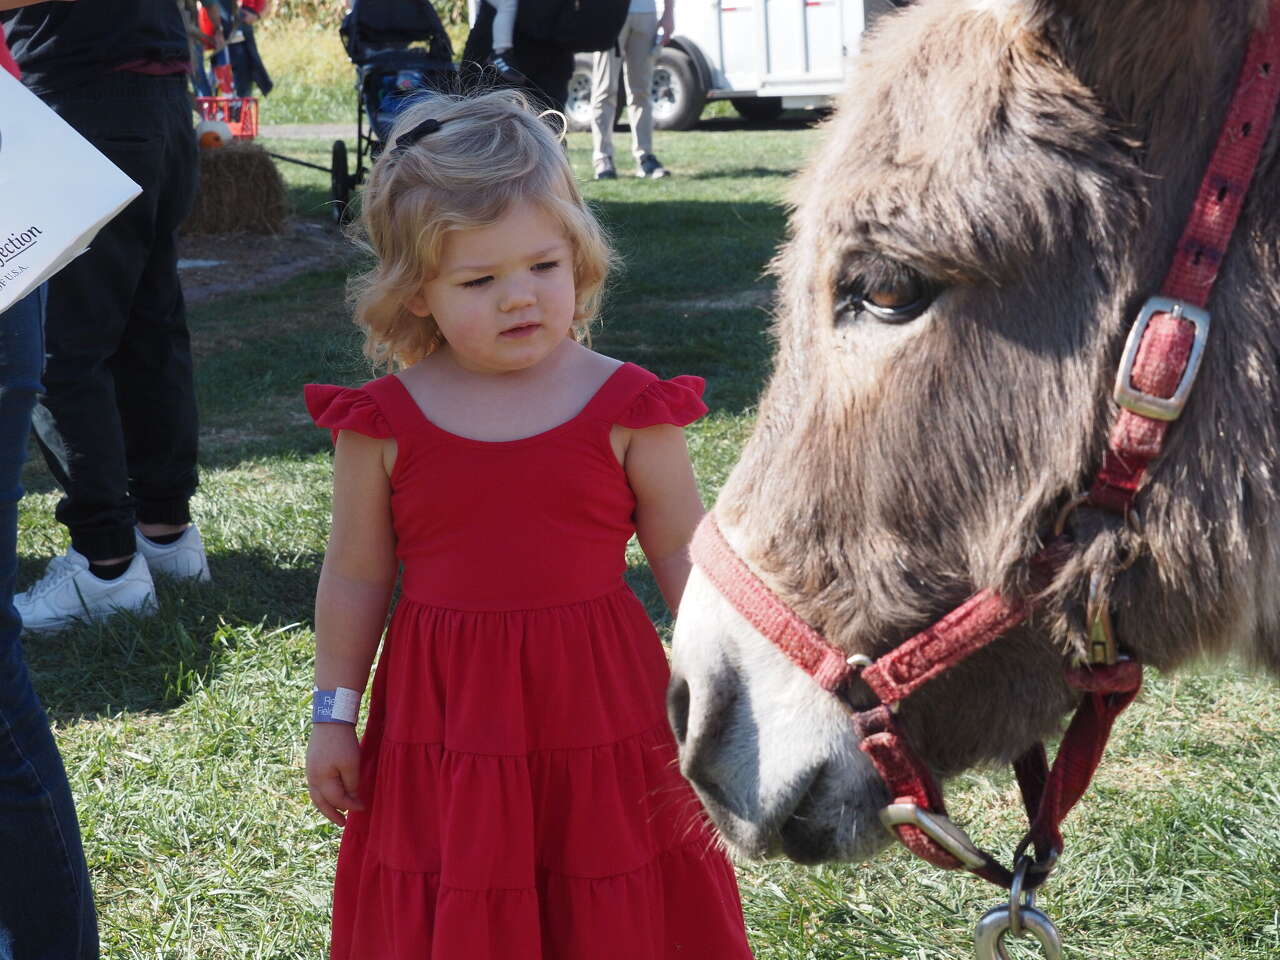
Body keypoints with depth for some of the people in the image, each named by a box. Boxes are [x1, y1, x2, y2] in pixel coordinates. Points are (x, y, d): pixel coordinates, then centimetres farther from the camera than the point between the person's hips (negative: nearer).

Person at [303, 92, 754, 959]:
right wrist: (333, 716, 7)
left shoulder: (624, 407, -6)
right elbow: (355, 576, 4)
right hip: (445, 718, 0)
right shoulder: (383, 424, -5)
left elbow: (684, 556, 1)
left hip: (597, 707, 0)